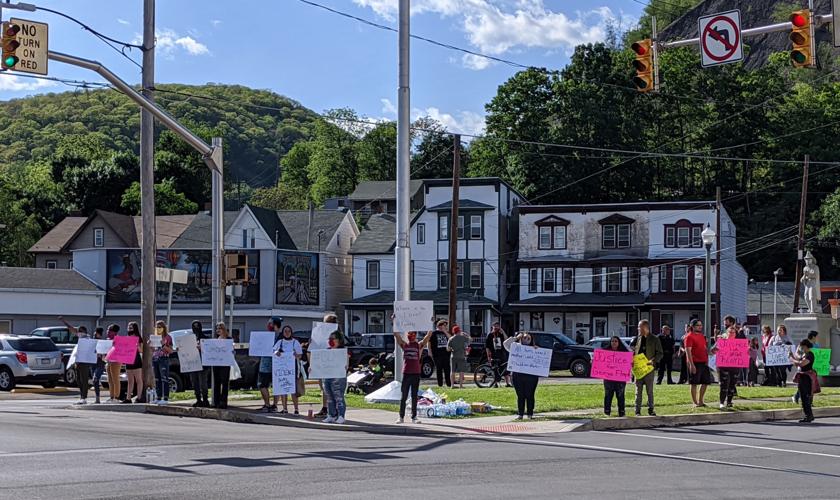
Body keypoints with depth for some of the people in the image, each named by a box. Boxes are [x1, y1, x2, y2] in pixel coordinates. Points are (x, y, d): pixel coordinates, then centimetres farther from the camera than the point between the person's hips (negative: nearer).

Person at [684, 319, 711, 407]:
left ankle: (700, 401, 20)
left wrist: (707, 360, 10)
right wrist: (691, 364, -21)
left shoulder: (702, 336, 16)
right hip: (695, 363, -8)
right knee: (694, 383, -2)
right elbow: (688, 351, -14)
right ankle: (695, 403, 3)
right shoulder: (689, 337, -8)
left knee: (706, 382, 10)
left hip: (703, 362, 8)